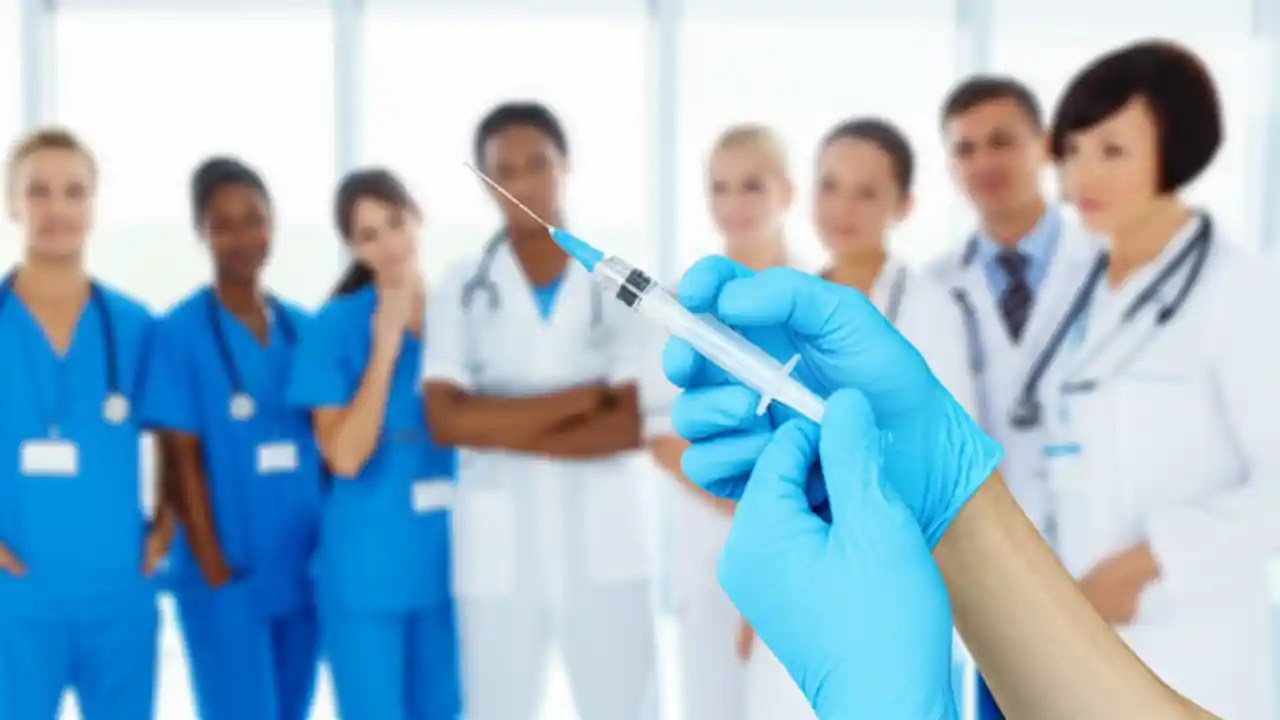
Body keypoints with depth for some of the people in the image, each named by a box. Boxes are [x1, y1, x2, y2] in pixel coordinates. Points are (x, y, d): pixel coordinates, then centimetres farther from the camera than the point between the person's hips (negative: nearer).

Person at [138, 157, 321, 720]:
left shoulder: (302, 328, 8)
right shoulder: (181, 332, -6)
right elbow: (182, 458, -8)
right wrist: (213, 567, -11)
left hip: (304, 571, 5)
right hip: (229, 575, -5)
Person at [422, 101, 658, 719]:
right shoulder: (461, 289, 2)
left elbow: (636, 422, -9)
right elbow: (448, 420, -10)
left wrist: (504, 428, -12)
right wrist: (583, 396, -12)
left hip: (605, 544, 0)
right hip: (497, 549, 1)